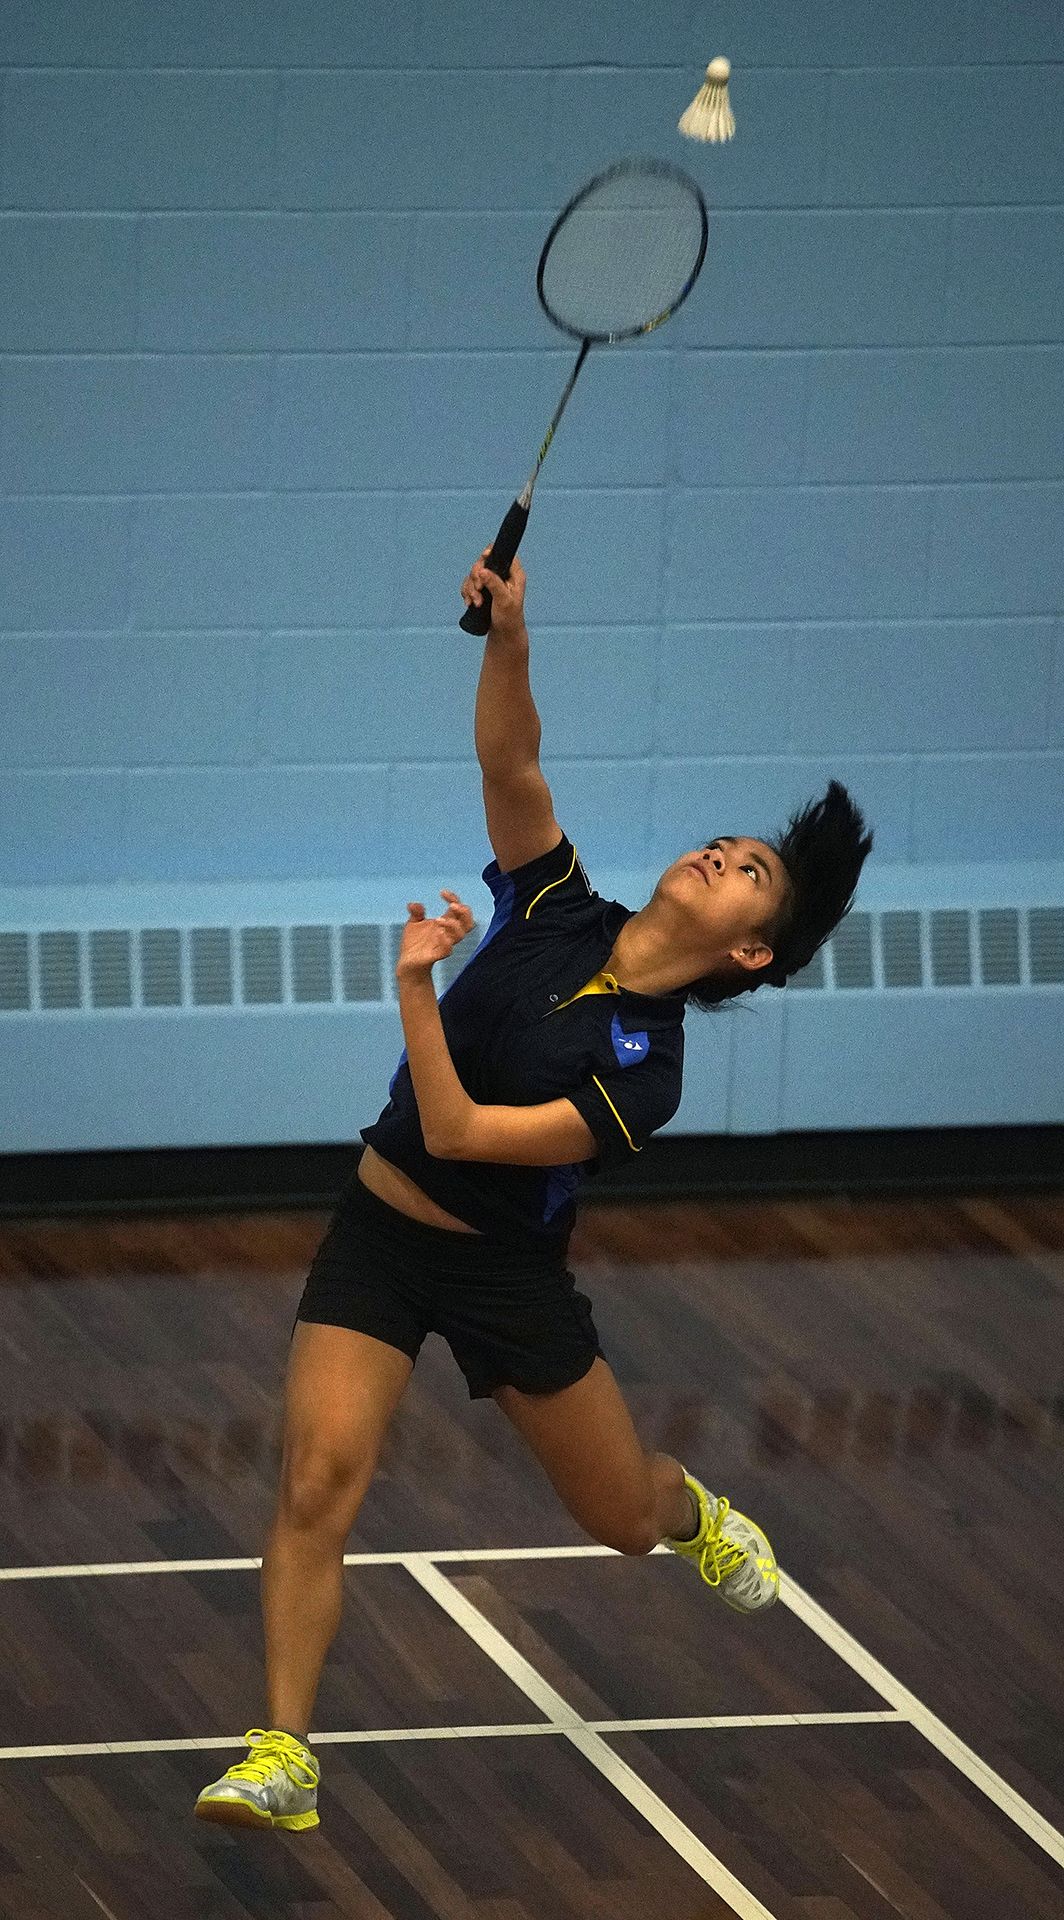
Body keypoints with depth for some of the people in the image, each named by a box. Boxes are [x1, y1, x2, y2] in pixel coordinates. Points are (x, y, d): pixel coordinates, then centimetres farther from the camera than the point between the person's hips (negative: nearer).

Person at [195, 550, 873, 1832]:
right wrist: (508, 634, -35)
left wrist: (415, 987, -29)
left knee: (624, 1516, 13)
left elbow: (459, 1133, -25)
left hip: (507, 1270, -2)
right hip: (380, 1237, 2)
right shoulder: (556, 911, -7)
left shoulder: (645, 1070, -18)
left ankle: (695, 1514, 53)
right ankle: (283, 1759, -12)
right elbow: (508, 760, -19)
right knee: (320, 1479, -17)